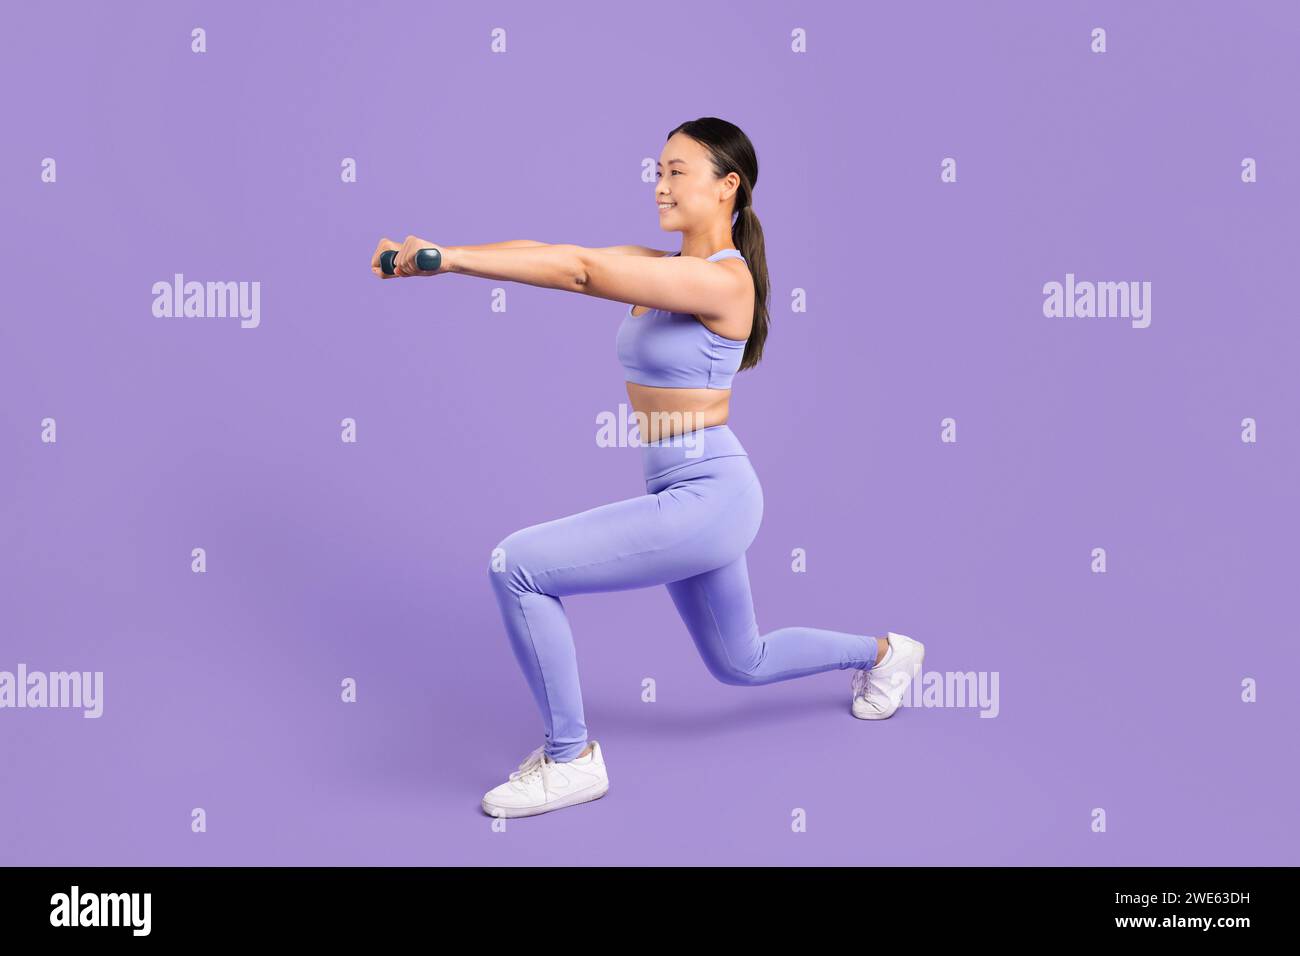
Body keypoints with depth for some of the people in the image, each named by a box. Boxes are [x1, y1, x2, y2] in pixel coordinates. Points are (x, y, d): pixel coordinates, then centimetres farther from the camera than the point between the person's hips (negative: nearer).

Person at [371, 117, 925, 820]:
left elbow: (582, 270, -26)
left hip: (706, 499, -10)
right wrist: (436, 256, -16)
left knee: (517, 566, -16)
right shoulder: (655, 267, 8)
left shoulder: (725, 280, -18)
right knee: (742, 663, 26)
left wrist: (449, 256, -28)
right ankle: (882, 653, 49)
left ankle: (571, 760, -1)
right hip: (685, 496, 10)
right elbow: (547, 254, -4)